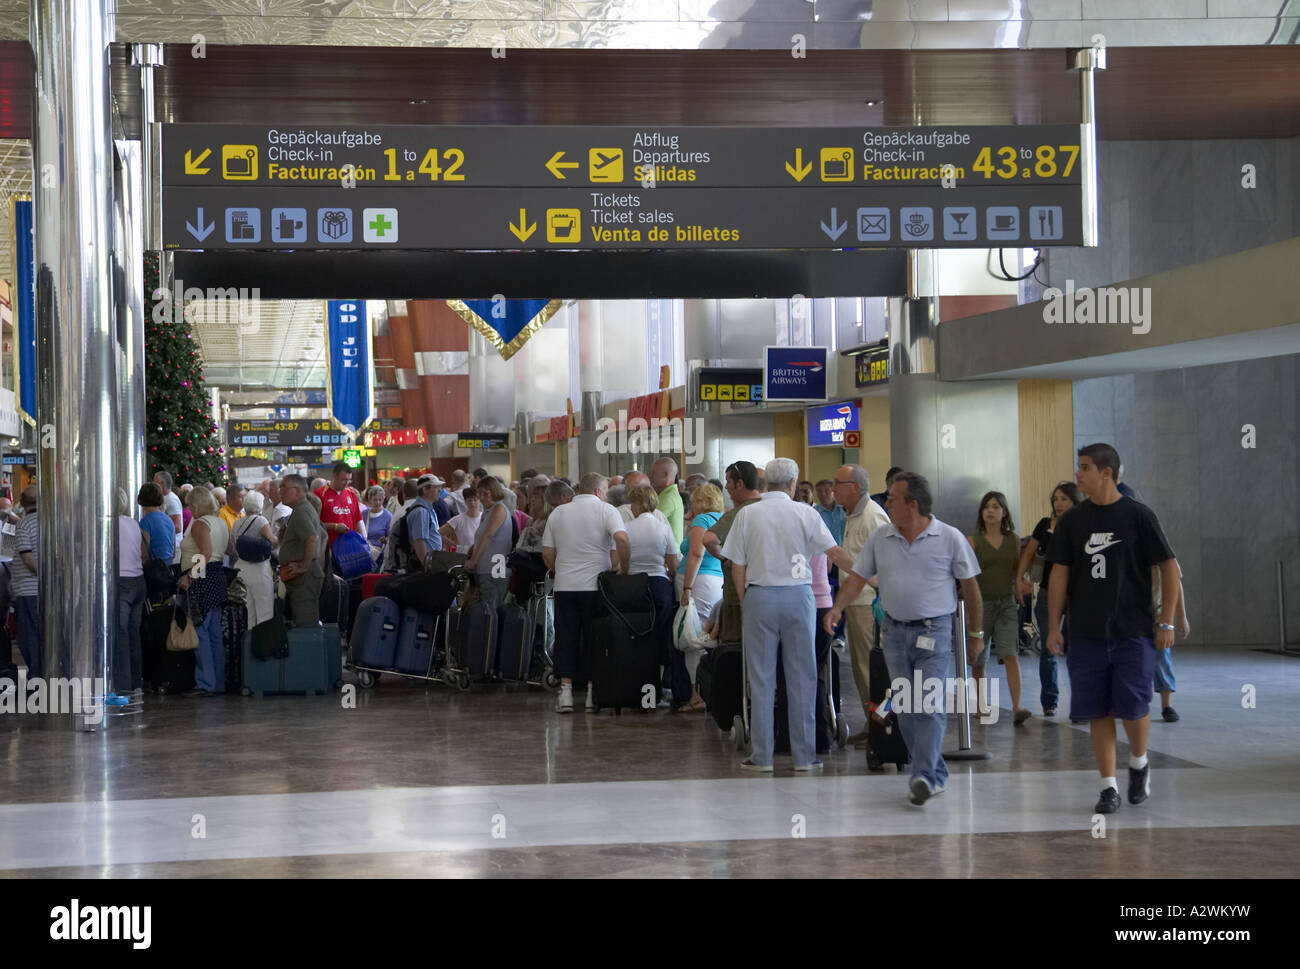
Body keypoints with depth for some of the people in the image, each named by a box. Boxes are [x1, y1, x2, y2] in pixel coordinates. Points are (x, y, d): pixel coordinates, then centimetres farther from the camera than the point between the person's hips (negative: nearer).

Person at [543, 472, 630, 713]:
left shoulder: (557, 513, 11)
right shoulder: (606, 510, -1)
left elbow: (547, 552, 9)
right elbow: (622, 539, -18)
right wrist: (624, 570, -9)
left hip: (565, 585, 2)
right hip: (595, 585, -2)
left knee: (566, 637, 4)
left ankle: (566, 691, -1)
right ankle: (594, 691, 6)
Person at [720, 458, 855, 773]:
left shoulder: (747, 515, 1)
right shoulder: (804, 513, -1)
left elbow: (737, 567, 1)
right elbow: (835, 552, -1)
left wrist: (744, 603, 12)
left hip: (760, 596, 0)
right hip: (798, 595, 0)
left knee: (761, 678, 5)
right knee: (802, 676, 6)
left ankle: (762, 756, 6)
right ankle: (804, 755, 8)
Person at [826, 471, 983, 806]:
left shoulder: (950, 538, -5)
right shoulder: (880, 538, 5)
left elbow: (970, 586, 2)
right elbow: (857, 576, 7)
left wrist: (975, 633, 4)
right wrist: (838, 606, -11)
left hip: (934, 631, -5)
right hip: (894, 631, 5)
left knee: (929, 706, -12)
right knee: (906, 709, 7)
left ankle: (925, 776, -12)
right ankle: (936, 775, 18)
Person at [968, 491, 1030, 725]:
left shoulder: (1013, 539, 7)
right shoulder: (973, 540, -2)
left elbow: (1018, 570, 16)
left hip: (1006, 603, 1)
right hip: (980, 603, -1)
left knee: (1011, 656, -12)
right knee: (979, 660, 8)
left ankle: (1017, 708, -19)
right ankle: (981, 705, 25)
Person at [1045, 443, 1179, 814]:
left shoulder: (1137, 515, -3)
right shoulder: (1072, 520, 6)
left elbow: (1169, 567, -1)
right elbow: (1059, 574, 9)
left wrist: (1166, 621, -5)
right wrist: (1053, 627, 4)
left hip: (1133, 631, -3)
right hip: (1086, 633, 3)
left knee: (1134, 707, -5)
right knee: (1099, 712, 2)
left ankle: (1139, 763, 24)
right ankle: (1108, 787, 10)